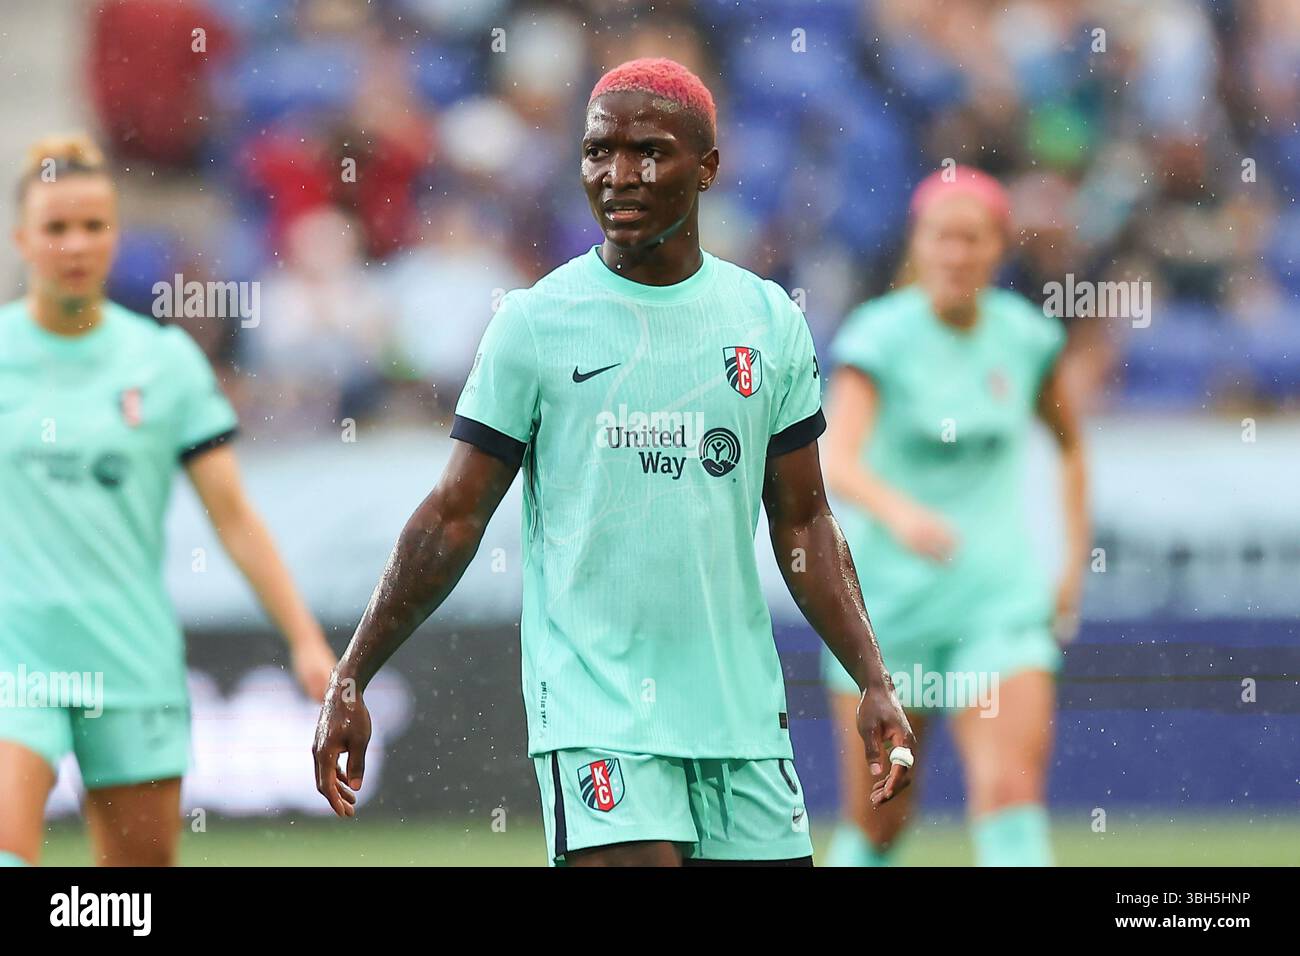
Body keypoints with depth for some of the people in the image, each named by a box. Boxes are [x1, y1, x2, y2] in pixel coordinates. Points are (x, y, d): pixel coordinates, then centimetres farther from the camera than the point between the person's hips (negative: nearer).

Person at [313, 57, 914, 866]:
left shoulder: (769, 321, 8)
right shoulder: (535, 323, -1)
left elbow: (803, 523, 13)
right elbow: (455, 518, 2)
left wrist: (875, 684, 5)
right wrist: (350, 681, -1)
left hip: (742, 708, 4)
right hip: (594, 709, -4)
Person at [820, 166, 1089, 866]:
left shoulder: (1026, 336, 2)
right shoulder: (879, 337, -11)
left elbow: (1069, 442, 21)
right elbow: (837, 461, -28)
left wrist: (1075, 559, 15)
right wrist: (899, 513, -47)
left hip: (998, 596, 2)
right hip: (887, 593, -2)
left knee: (1014, 779, -17)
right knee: (877, 821, 4)